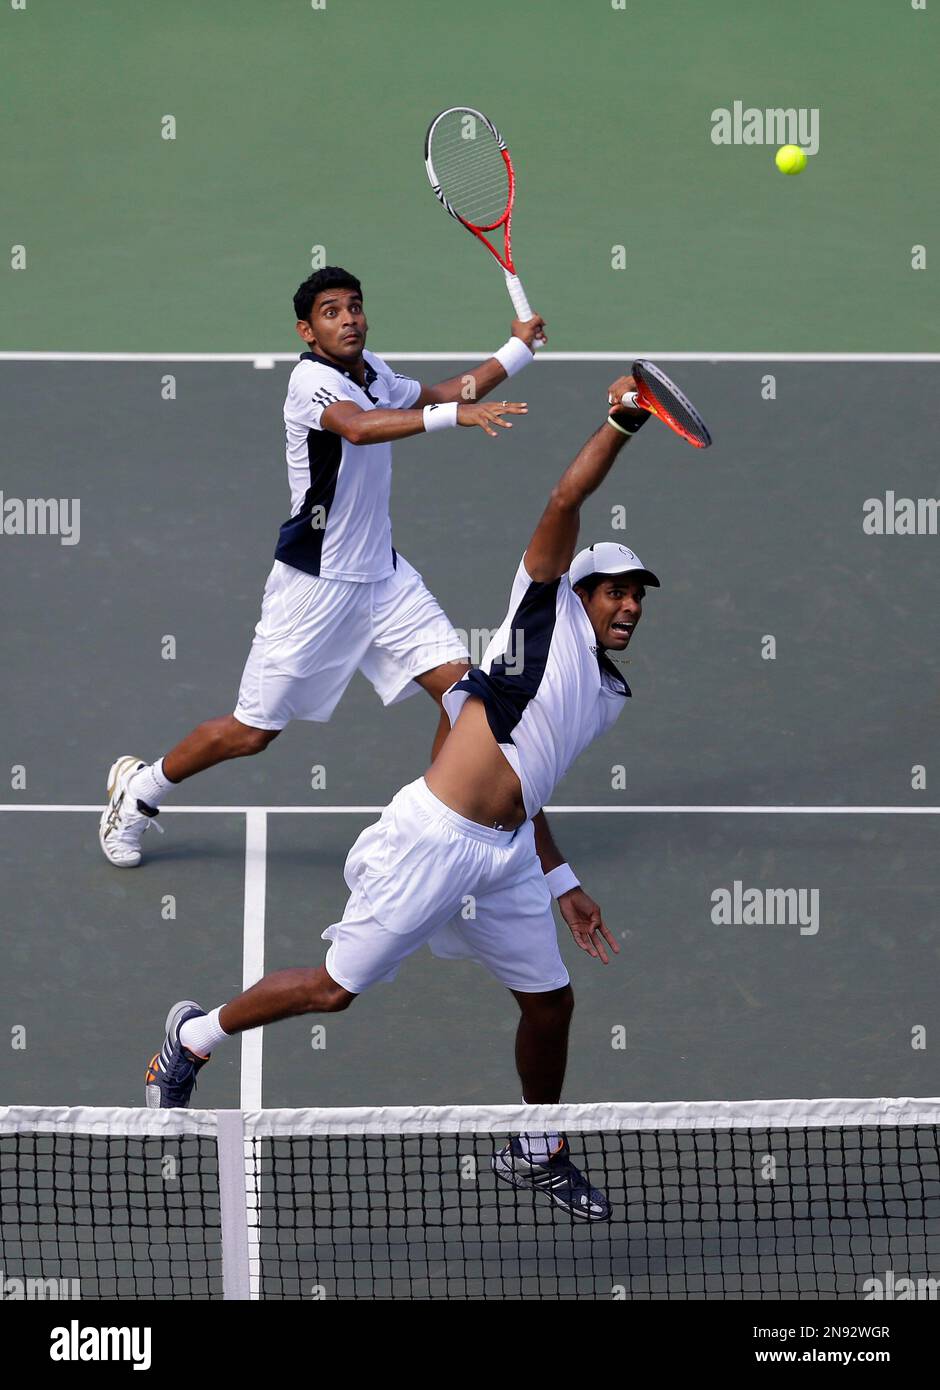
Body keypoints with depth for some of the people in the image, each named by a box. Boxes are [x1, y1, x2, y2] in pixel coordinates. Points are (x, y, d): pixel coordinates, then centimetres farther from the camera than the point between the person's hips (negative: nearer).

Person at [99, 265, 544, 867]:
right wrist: (452, 413, -48)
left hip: (384, 577, 8)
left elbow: (443, 394, 26)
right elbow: (358, 427, -39)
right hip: (315, 585, -8)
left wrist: (517, 349, 16)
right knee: (251, 733, 1)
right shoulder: (312, 379, -18)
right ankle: (138, 789, 25)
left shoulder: (373, 372, 8)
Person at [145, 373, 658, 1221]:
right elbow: (567, 500, -15)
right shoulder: (549, 613, -2)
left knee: (550, 1002, 9)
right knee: (336, 990, 0)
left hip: (505, 857, 8)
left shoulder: (609, 693, 18)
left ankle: (538, 1154, 33)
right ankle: (197, 1034, 24)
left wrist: (565, 886, 24)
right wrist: (623, 423, -20)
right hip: (433, 839, -8)